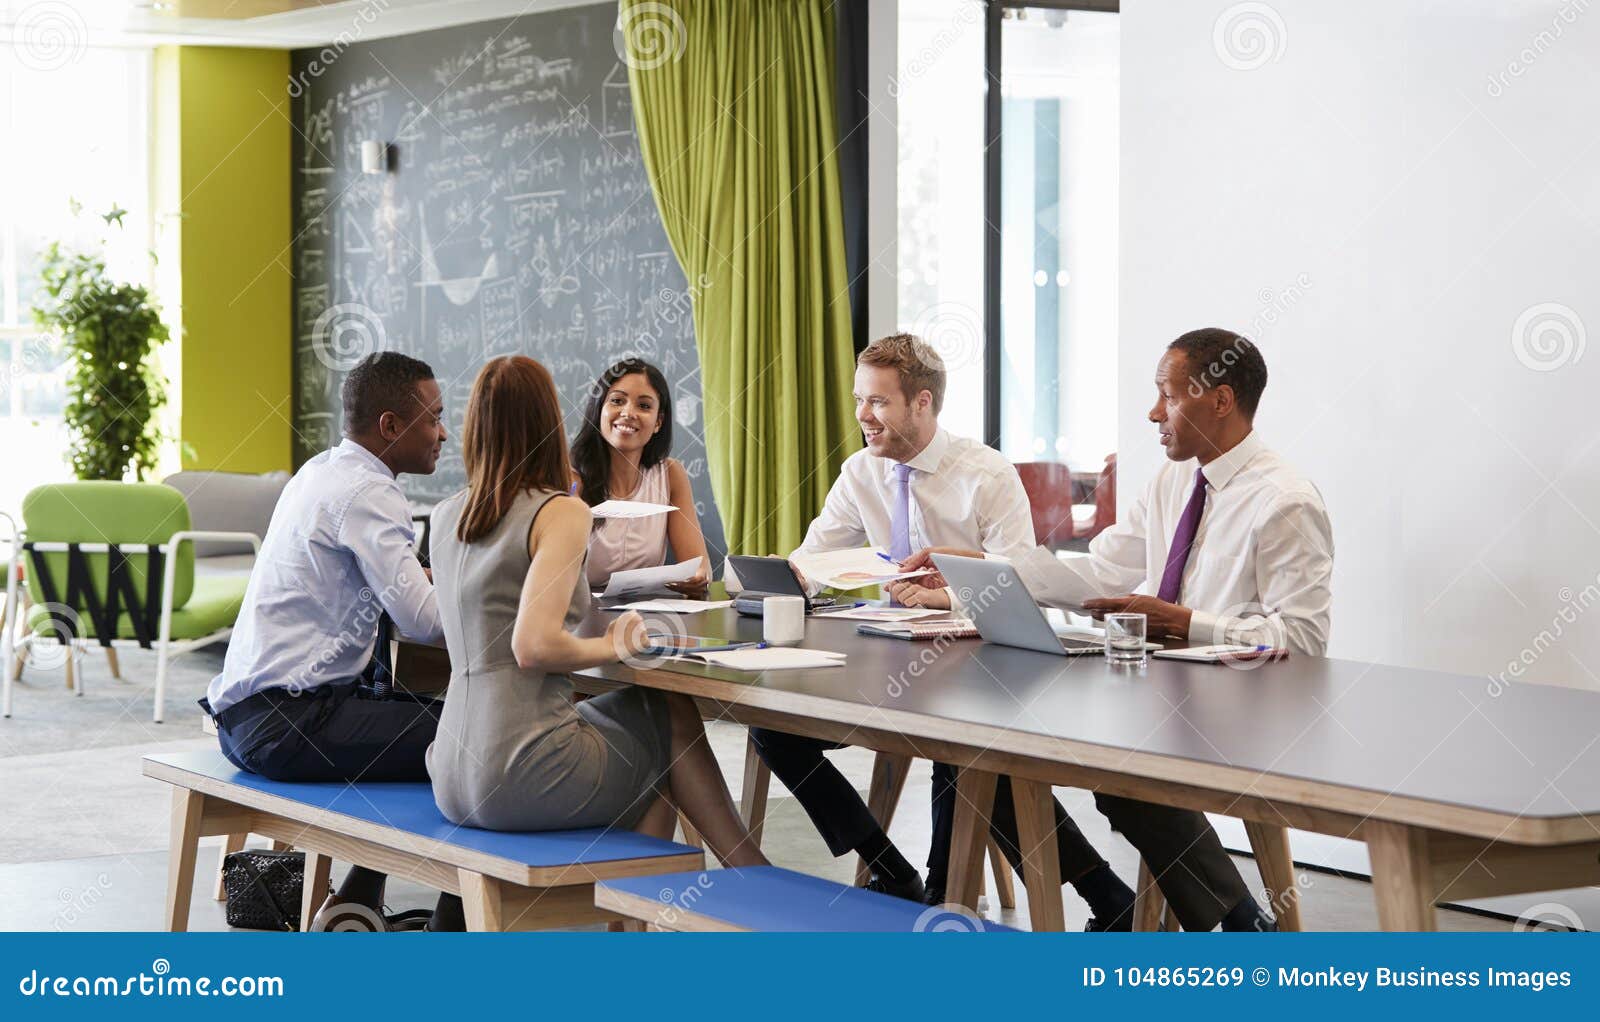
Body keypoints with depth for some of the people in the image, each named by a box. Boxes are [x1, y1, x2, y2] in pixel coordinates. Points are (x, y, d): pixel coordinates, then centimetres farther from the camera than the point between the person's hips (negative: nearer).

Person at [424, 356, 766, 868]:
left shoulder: (445, 516, 11)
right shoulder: (562, 512, -10)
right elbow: (534, 646, -22)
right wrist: (614, 646, -5)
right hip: (523, 776, -7)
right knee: (673, 713, 20)